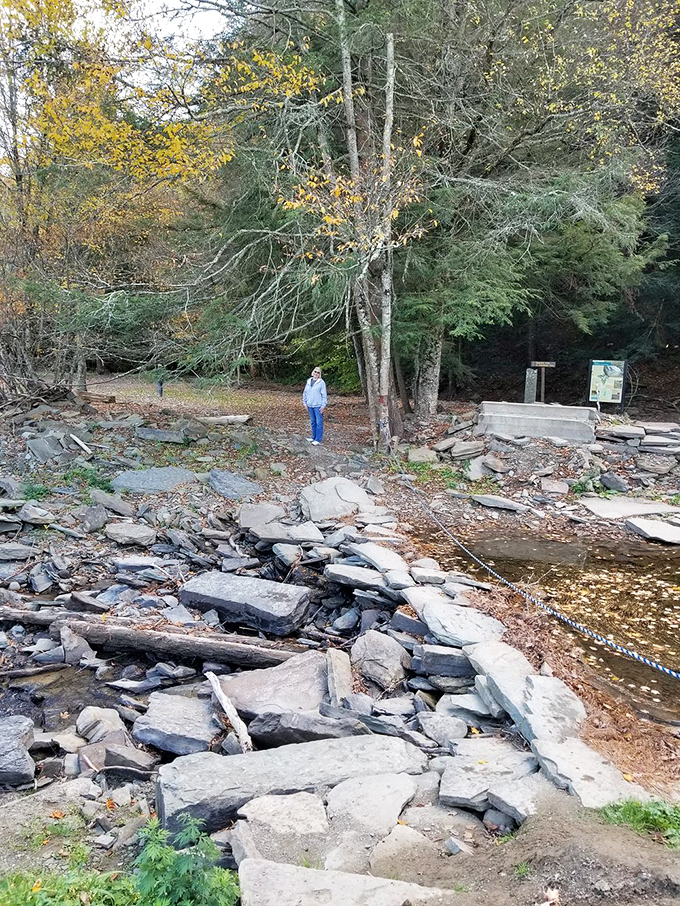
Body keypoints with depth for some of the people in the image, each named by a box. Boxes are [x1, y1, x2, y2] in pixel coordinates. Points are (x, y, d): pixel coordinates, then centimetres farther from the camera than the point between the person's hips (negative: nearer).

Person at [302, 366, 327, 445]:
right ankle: (314, 437, 23)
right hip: (310, 406, 6)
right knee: (313, 422, 14)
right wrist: (305, 403, 12)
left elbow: (324, 395, -8)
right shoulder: (308, 381, 10)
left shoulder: (321, 382, -6)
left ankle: (318, 439, -2)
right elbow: (305, 393, 16)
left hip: (318, 406, -6)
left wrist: (323, 406, -11)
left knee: (319, 422, -4)